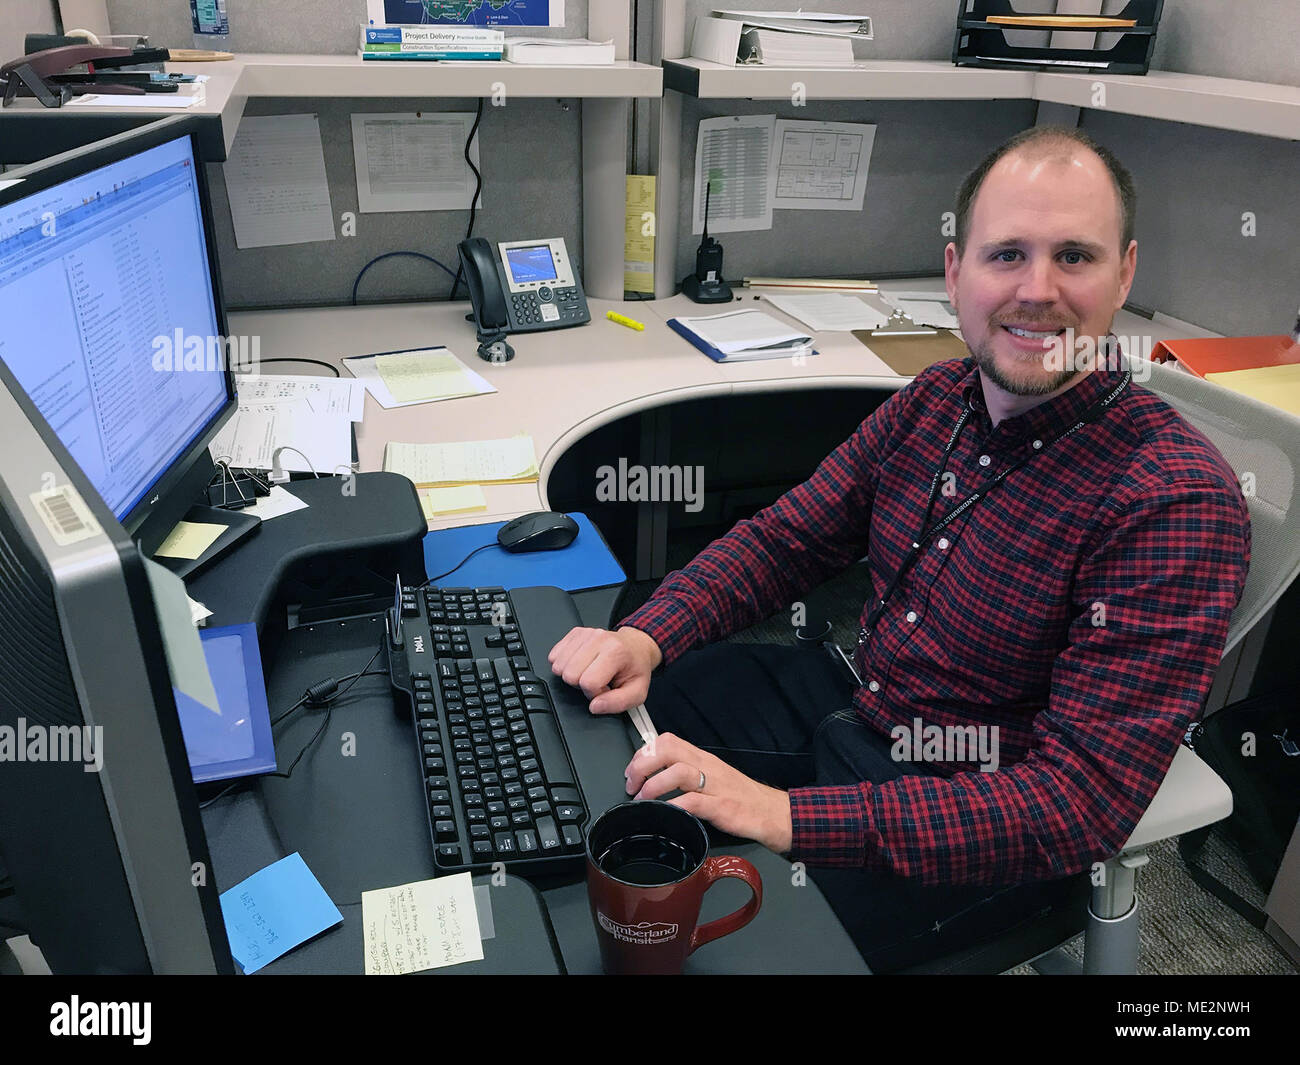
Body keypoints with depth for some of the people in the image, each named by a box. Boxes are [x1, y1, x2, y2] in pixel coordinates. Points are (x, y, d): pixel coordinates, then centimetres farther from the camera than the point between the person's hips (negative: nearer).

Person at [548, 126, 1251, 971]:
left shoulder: (1178, 502, -25)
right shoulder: (935, 402, -3)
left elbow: (1084, 802, -28)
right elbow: (785, 539, 2)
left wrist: (791, 816, -37)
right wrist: (647, 636, -17)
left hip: (983, 838, -5)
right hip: (846, 707, 6)